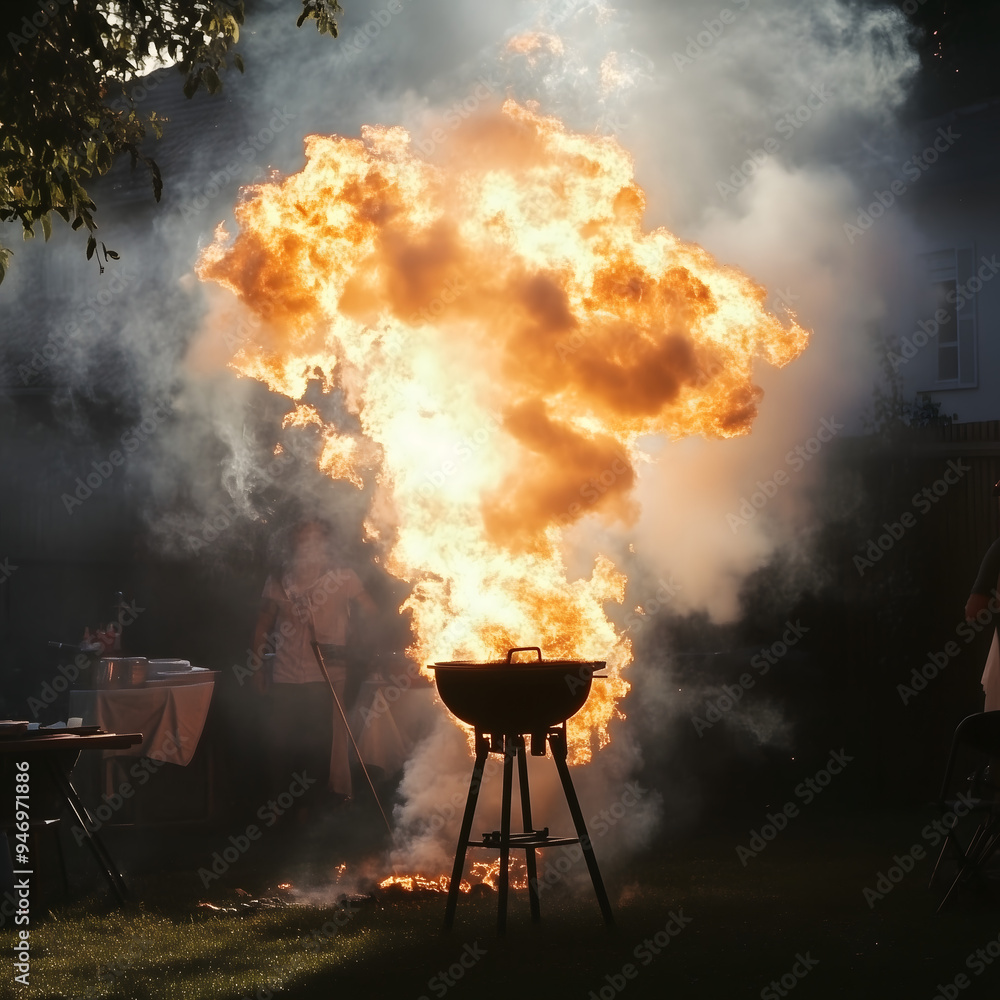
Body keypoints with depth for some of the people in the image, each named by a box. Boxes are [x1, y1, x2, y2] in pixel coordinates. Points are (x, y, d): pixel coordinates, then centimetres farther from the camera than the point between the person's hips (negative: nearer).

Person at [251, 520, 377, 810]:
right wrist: (258, 667, 12)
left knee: (326, 743, -7)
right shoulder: (278, 581, 10)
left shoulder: (342, 578, 2)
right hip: (284, 680, 3)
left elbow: (373, 615, 2)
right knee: (282, 746, 4)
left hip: (327, 676, -3)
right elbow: (262, 627, 17)